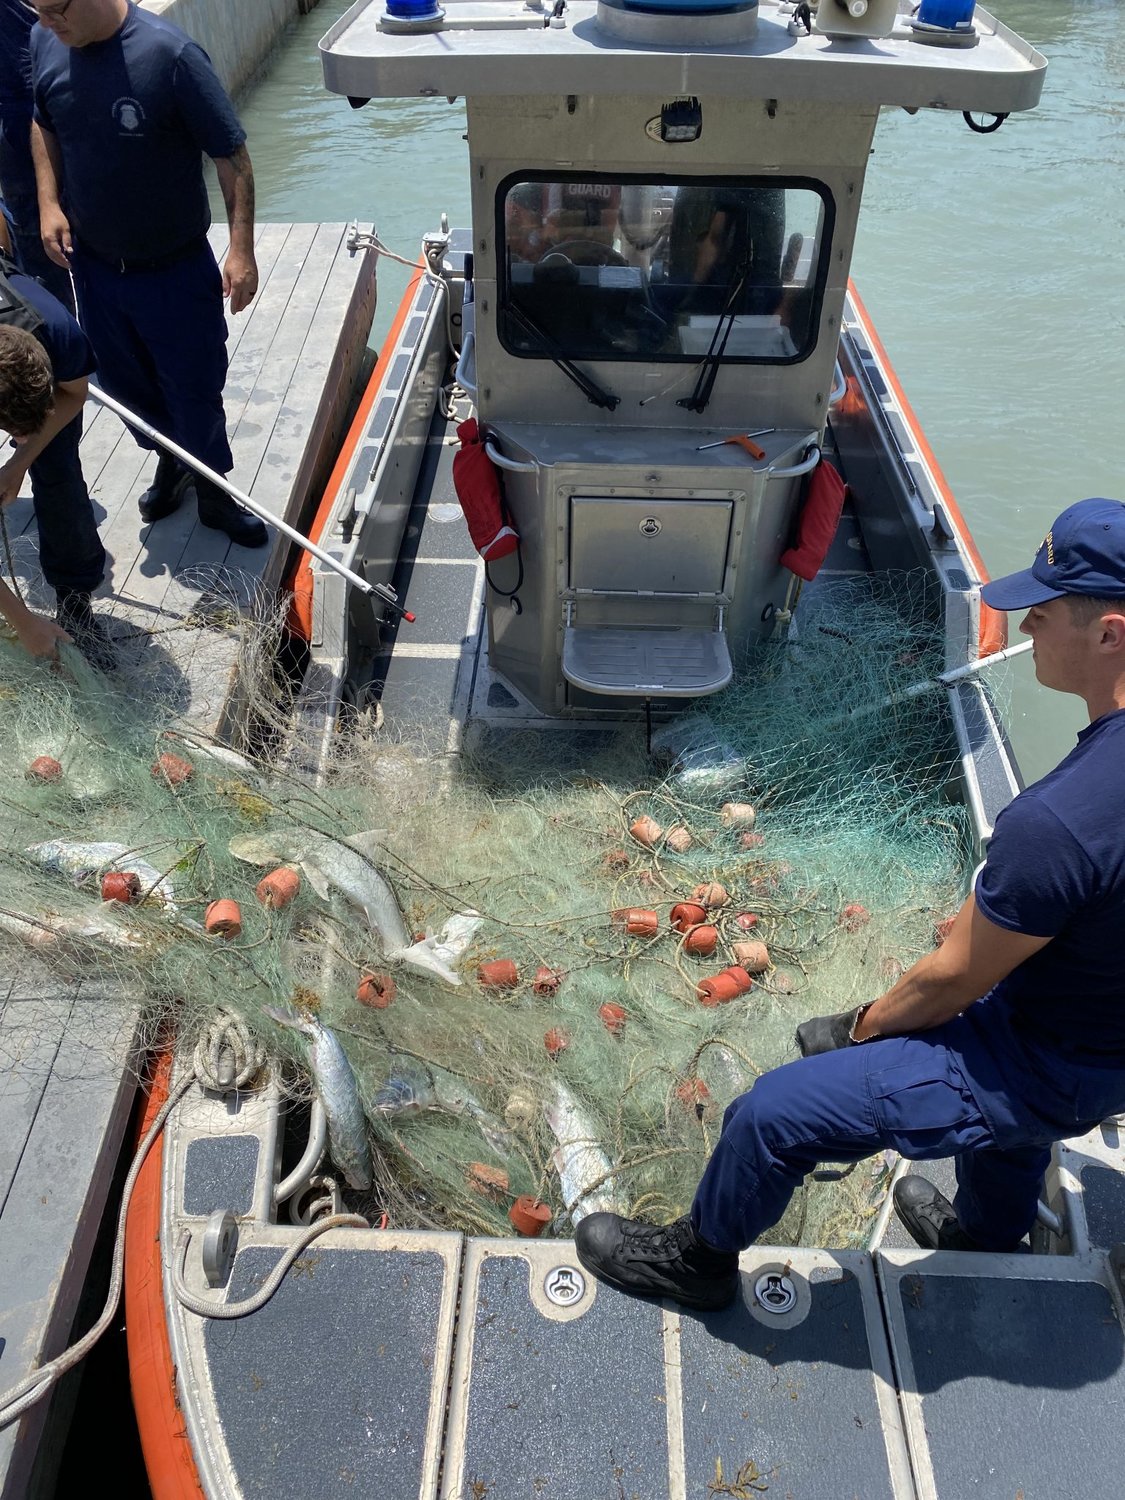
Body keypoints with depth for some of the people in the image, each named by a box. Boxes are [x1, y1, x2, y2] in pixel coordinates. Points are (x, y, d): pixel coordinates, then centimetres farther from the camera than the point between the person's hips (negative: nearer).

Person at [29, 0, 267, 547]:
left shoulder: (170, 54, -22)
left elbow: (232, 156, -18)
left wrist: (241, 249, -22)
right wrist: (49, 204, 1)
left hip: (175, 269, -5)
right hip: (92, 261, 5)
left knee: (194, 387, 6)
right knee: (122, 380, 18)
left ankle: (213, 491, 27)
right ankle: (170, 462, 43)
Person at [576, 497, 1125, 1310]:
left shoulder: (1054, 823, -38)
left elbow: (952, 977, -23)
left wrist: (865, 1025, -2)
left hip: (1051, 1073, -8)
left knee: (770, 1115, -3)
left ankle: (697, 1260, 28)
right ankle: (987, 1232, 66)